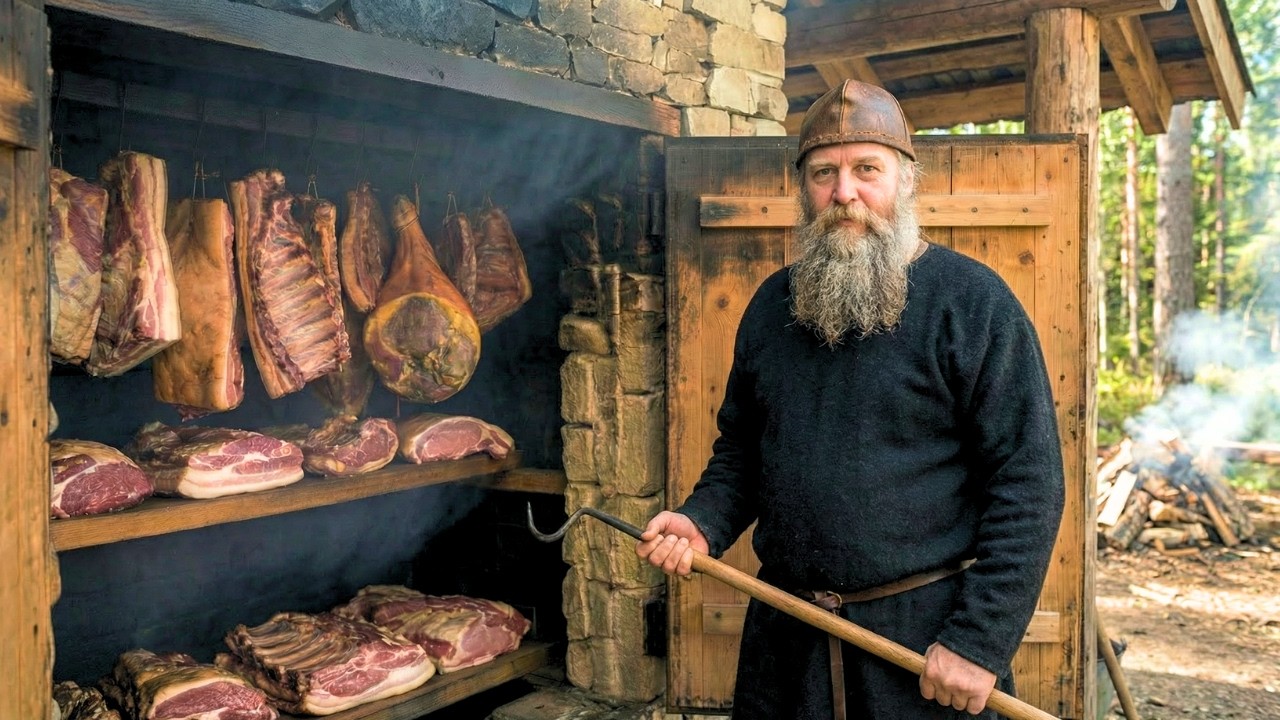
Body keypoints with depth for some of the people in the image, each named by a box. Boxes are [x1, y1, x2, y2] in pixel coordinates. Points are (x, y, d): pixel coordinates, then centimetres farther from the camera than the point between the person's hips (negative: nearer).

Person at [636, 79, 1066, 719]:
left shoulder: (973, 301, -10)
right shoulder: (773, 304, 6)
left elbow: (1027, 481, -12)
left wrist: (980, 642, -15)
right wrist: (703, 523, -3)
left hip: (924, 636, -4)